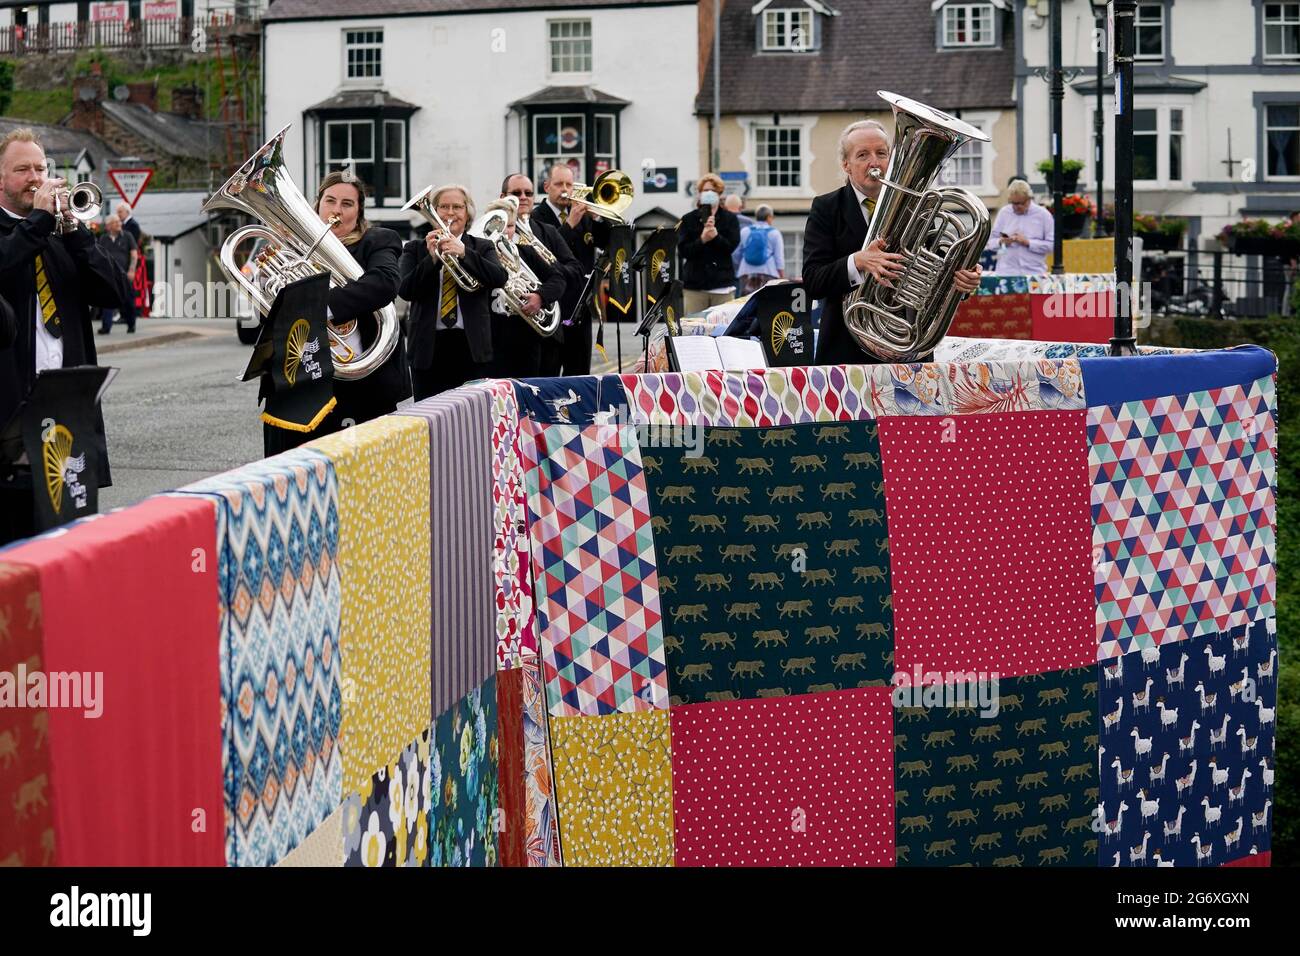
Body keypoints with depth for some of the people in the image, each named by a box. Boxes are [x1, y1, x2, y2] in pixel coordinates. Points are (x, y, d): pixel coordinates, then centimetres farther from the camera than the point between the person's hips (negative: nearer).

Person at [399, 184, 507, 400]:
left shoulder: (481, 248, 10)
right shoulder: (415, 249, 10)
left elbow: (500, 278, -9)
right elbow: (405, 290, -4)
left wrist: (463, 252, -21)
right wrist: (432, 258, -18)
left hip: (470, 347, 0)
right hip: (429, 346, 0)